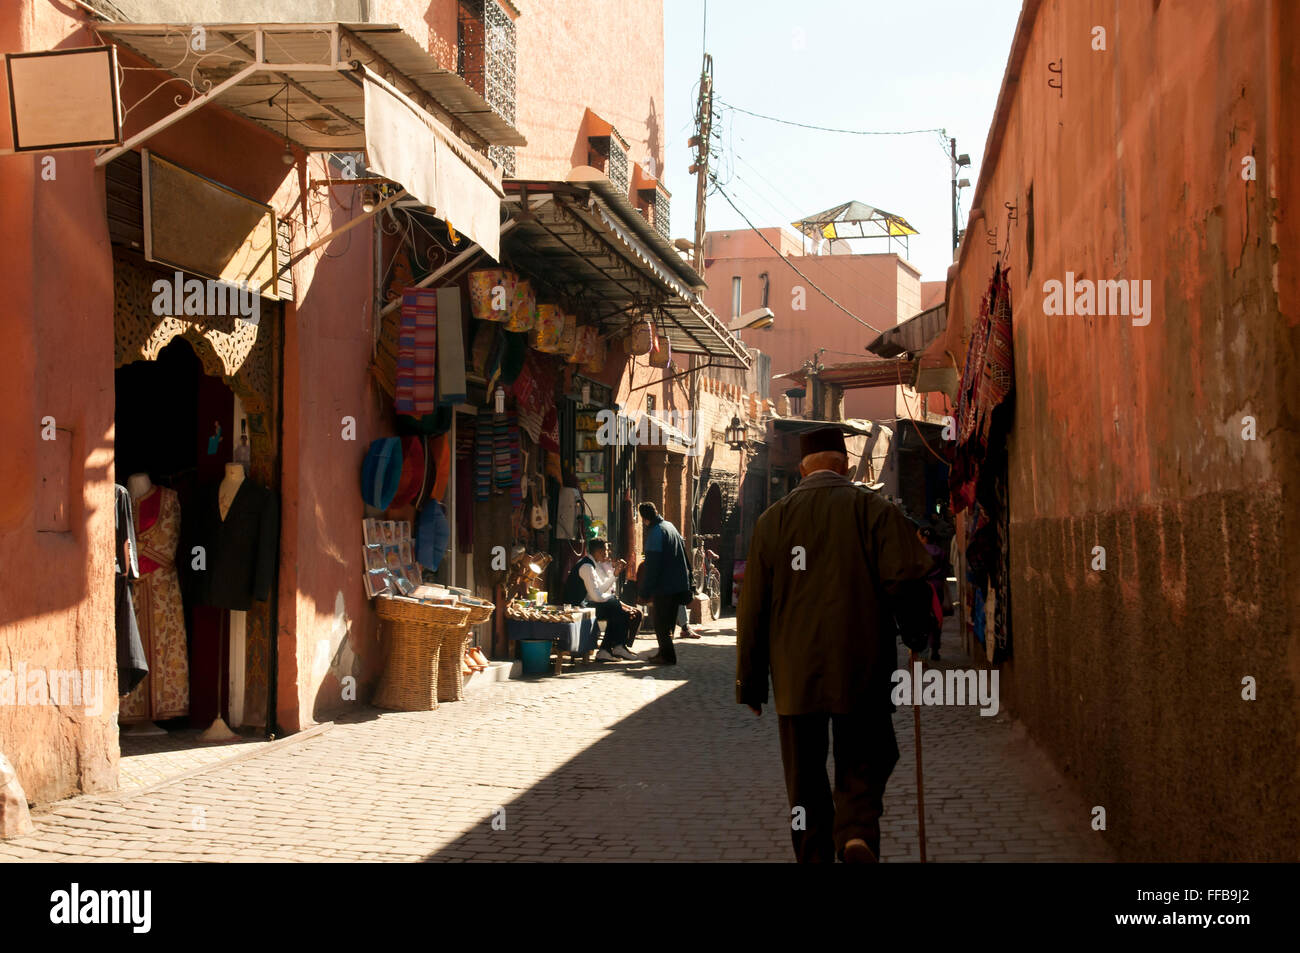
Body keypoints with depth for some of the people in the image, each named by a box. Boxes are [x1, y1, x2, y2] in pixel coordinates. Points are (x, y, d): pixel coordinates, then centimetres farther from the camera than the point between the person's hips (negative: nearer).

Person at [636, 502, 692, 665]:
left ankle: (667, 656, 0)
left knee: (661, 623, 0)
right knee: (669, 622, 17)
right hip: (679, 584, 9)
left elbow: (652, 566, -19)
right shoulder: (670, 526, 11)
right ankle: (664, 652, 25)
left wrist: (645, 592, -17)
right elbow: (683, 551, 18)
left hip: (663, 586, -9)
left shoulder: (656, 533, -16)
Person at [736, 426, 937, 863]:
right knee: (863, 765, 9)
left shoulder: (773, 518, 6)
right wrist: (914, 629, 8)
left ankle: (814, 854, 10)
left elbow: (753, 607, 5)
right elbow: (906, 578, -13)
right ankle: (857, 831, -17)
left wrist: (750, 681, 10)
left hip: (795, 673, 2)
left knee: (805, 778, 11)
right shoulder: (876, 509, -1)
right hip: (862, 673, -1)